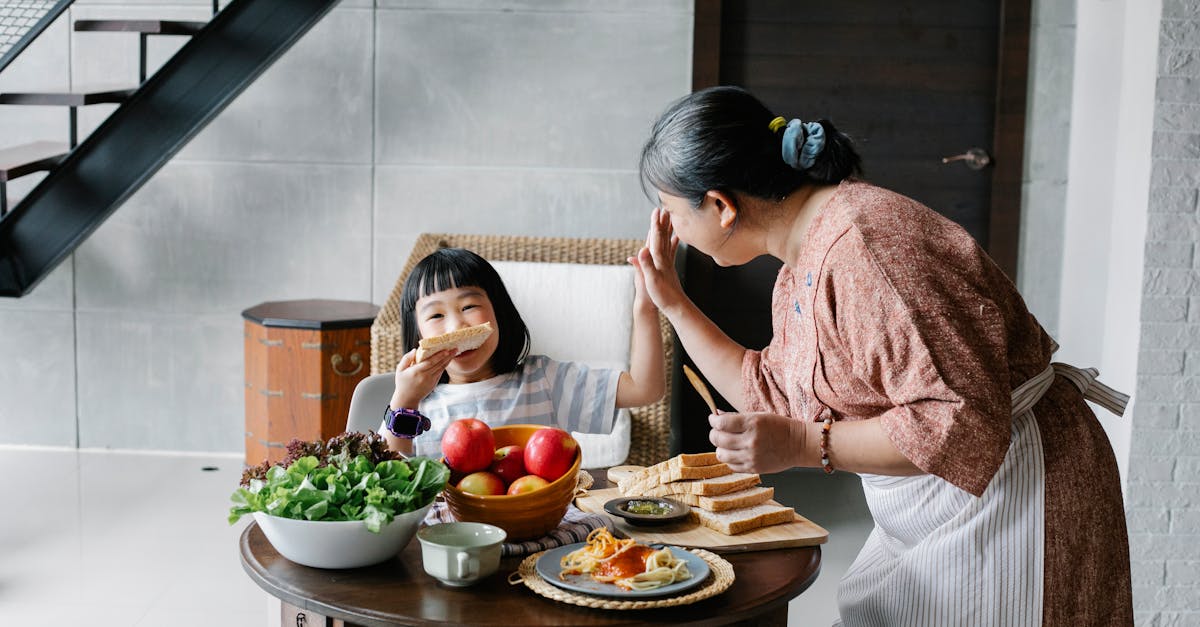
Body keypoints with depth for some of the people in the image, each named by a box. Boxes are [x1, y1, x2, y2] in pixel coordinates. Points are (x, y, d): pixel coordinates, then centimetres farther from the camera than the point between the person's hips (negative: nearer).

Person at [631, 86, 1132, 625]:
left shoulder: (864, 247, -26)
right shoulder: (800, 260, 6)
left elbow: (964, 424, -28)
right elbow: (773, 398, 15)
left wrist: (803, 444, -29)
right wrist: (672, 302, 12)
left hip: (1008, 494, -9)